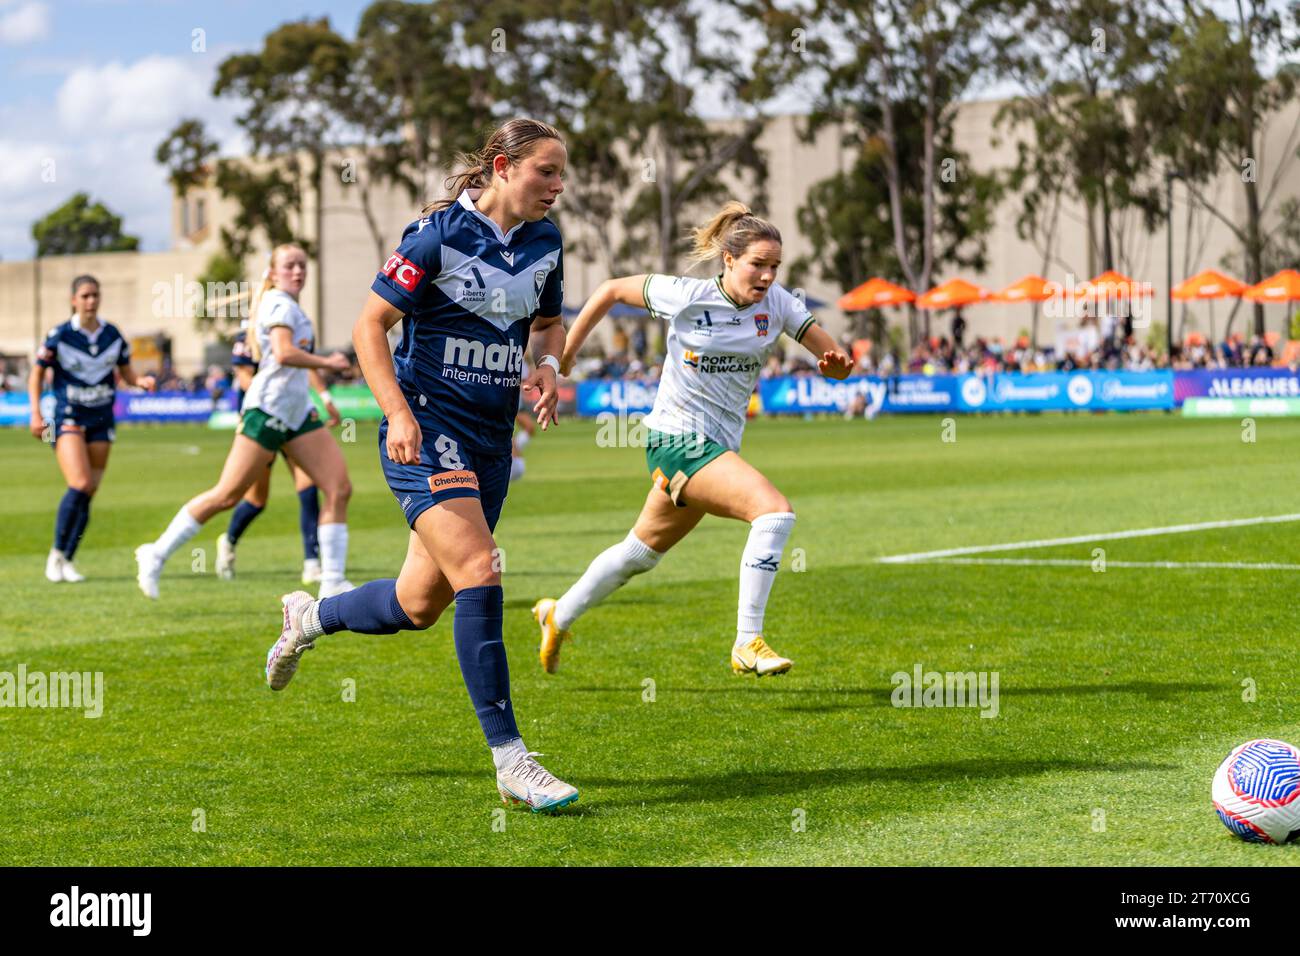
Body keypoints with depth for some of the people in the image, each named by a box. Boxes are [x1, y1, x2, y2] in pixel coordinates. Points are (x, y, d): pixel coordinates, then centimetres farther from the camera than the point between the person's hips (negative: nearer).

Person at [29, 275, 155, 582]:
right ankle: (56, 554, -5)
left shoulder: (113, 335, 2)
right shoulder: (59, 336, -8)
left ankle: (67, 561, 12)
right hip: (68, 419, -4)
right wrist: (36, 413, -9)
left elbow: (126, 372, 12)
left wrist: (141, 381, -9)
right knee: (80, 485, -20)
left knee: (88, 494, 2)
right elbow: (37, 374, 0)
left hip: (101, 421, 4)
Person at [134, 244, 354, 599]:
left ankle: (332, 581, -3)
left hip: (297, 413, 9)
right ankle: (157, 554, 5)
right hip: (268, 409, -9)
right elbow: (284, 353, -25)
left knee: (339, 488, -3)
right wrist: (327, 363, -18)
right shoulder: (280, 304, -9)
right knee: (227, 495, -7)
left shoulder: (287, 304, 21)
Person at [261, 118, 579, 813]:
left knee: (420, 606, 10)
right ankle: (510, 759, -18)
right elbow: (370, 325, -9)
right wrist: (398, 414, -19)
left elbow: (548, 322, 24)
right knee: (479, 574, -21)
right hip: (427, 431, -7)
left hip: (492, 438, 7)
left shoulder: (544, 240, 7)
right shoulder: (439, 234, -12)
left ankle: (310, 617, 41)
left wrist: (547, 366, 1)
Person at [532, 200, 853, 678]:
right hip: (677, 437, -7)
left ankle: (558, 616, 42)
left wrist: (837, 364, -27)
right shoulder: (685, 296, -14)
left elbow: (830, 355, -2)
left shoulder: (777, 303, -2)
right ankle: (747, 643, -23)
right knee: (774, 509, -25)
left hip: (720, 444, 7)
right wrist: (565, 351, 1)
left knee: (643, 549, 22)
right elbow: (611, 290, -1)